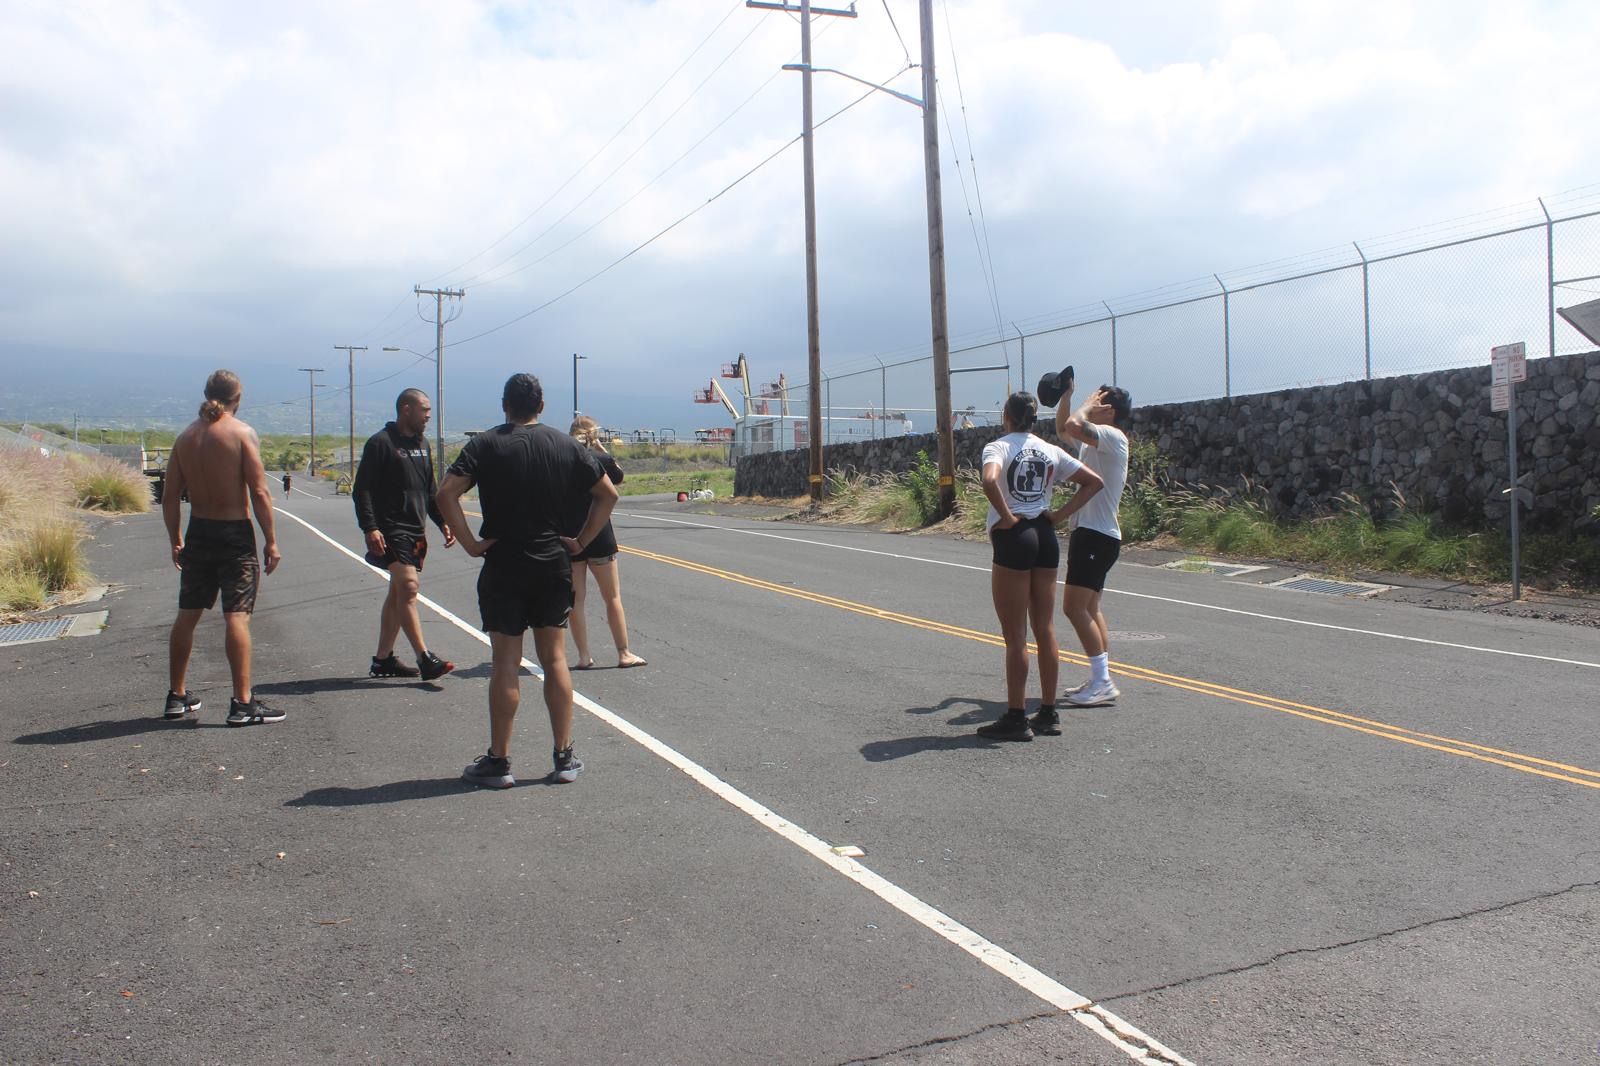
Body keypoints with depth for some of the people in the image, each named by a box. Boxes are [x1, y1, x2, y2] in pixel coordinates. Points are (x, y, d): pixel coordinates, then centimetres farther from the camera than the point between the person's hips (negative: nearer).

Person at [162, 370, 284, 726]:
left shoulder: (186, 436, 7)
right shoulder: (243, 433, -9)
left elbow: (170, 497, 8)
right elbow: (259, 492, -14)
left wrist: (175, 541, 18)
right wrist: (271, 541, -9)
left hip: (198, 533, 6)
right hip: (235, 534, -5)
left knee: (187, 615, 14)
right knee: (237, 616, -7)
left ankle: (177, 696, 23)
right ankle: (242, 704, -7)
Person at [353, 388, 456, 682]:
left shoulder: (422, 444, 17)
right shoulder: (381, 443, -8)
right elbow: (362, 490, -11)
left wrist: (443, 522, 14)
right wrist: (370, 528, -20)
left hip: (415, 531, 8)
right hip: (391, 532, -8)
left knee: (398, 594, 11)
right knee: (408, 588, -16)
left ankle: (383, 659, 19)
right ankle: (425, 659, -18)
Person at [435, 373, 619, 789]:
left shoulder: (487, 445, -5)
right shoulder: (566, 446, 5)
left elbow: (447, 493, -16)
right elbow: (608, 494, 5)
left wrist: (470, 543, -11)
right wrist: (581, 541, 5)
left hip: (504, 567, -3)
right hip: (554, 565, 3)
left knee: (505, 664, 1)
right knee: (554, 659, 9)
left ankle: (498, 762, 8)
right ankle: (565, 758, 12)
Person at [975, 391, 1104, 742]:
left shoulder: (998, 447, -8)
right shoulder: (1050, 451, 9)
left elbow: (989, 481, -29)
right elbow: (1093, 482, 12)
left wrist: (1006, 517, -16)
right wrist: (1060, 514, 7)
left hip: (1013, 538, -6)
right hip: (1045, 536, 6)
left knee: (1015, 636, 0)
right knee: (1045, 630, 12)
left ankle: (1016, 717, 5)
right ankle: (1048, 714, 18)